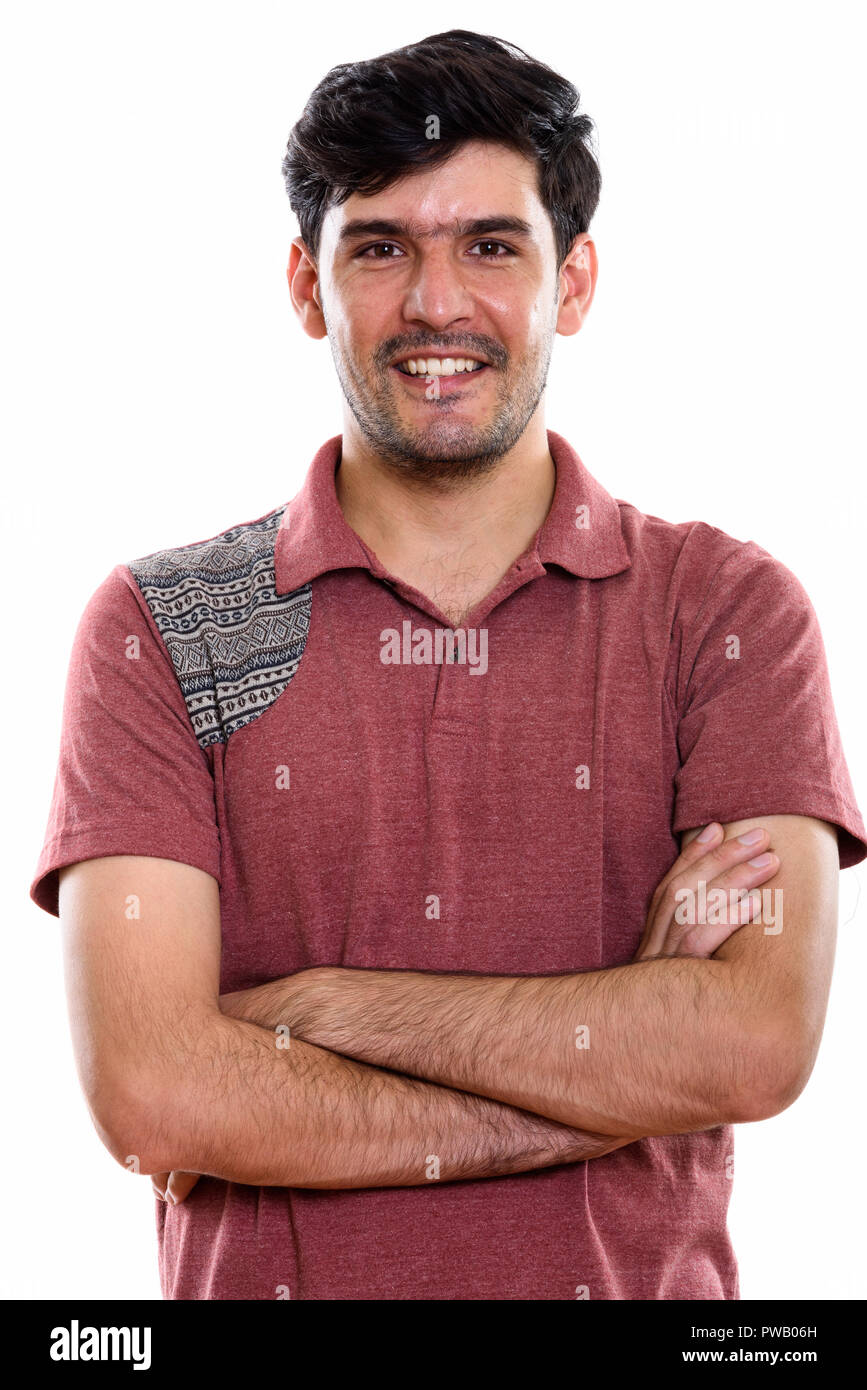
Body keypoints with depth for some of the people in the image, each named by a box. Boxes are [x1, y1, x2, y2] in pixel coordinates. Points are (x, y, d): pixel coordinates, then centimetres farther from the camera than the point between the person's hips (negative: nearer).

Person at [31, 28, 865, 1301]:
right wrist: (601, 1084, -14)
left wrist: (316, 1005, -14)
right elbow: (149, 1093, -13)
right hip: (261, 1277, 0)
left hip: (641, 1281, 1)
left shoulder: (732, 609, -2)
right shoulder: (156, 628, -3)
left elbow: (760, 1045, -14)